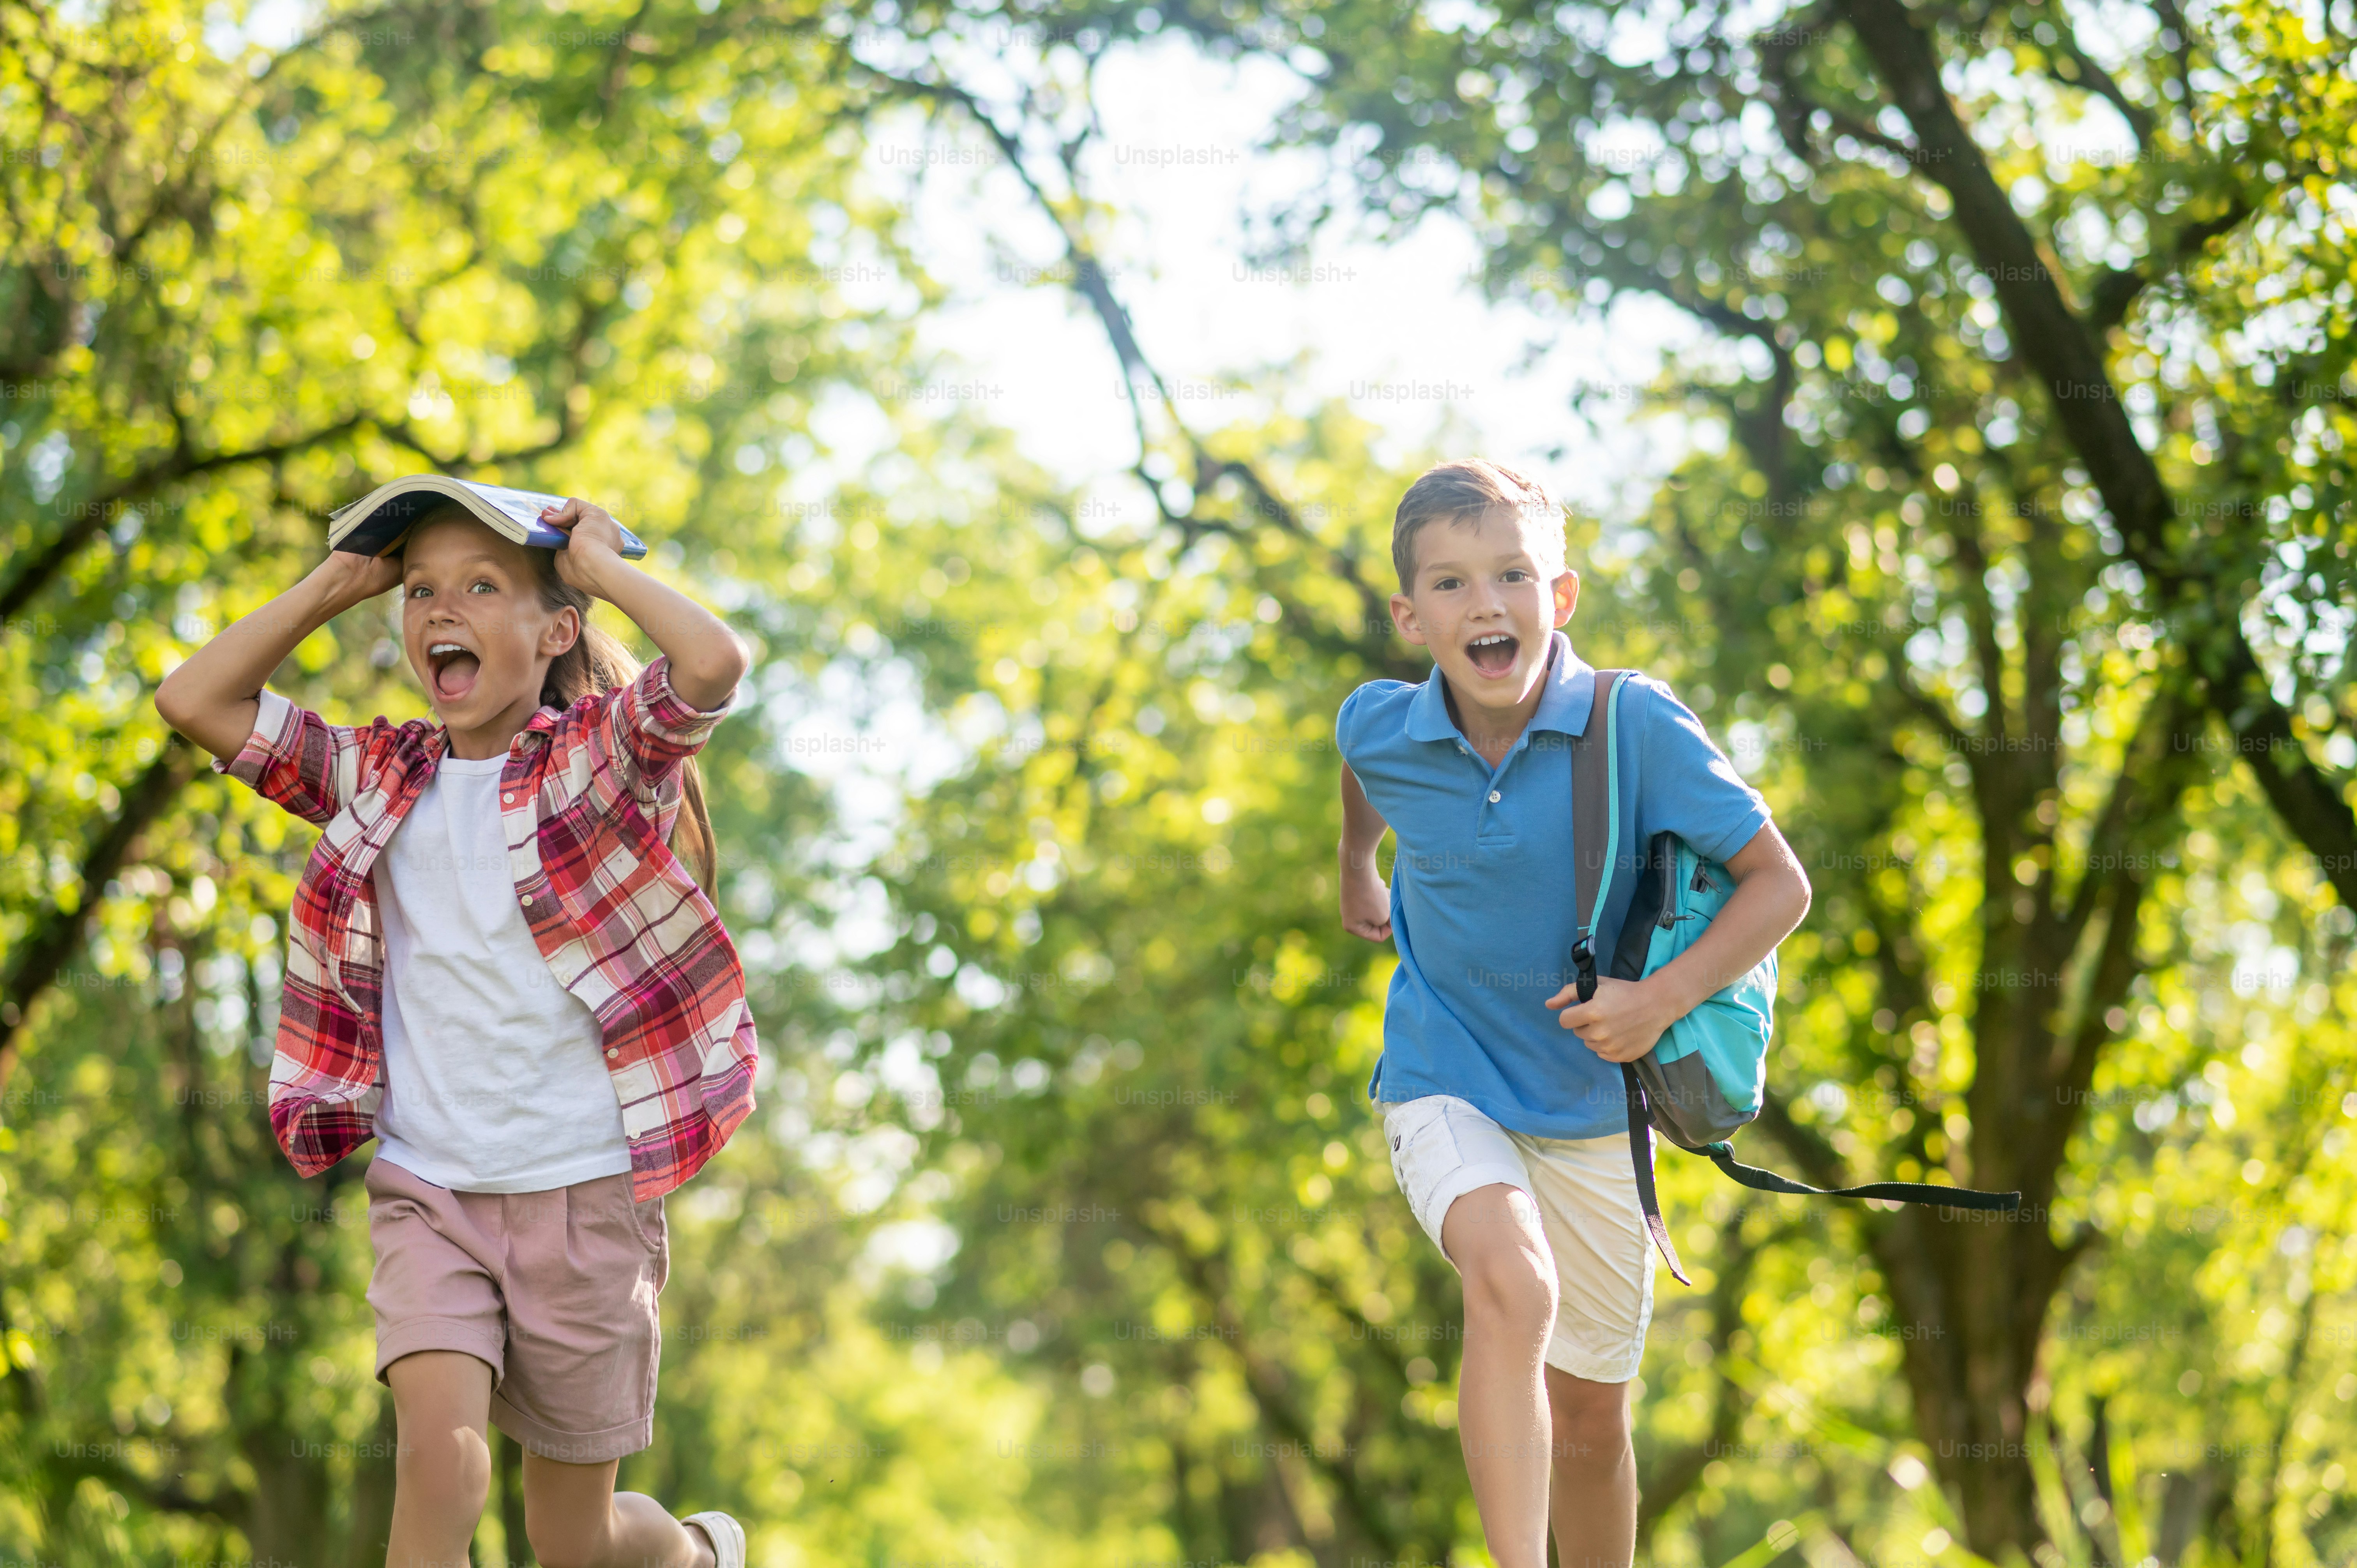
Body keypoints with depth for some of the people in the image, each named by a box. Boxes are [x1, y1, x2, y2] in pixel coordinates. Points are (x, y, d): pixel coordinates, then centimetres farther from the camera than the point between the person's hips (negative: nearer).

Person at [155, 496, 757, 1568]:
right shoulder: (375, 779, 7)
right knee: (441, 1449, -23)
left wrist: (601, 564, -9)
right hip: (427, 1190, 2)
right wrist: (337, 584, 3)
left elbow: (714, 663, -24)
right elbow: (193, 701, 3)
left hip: (585, 1192, -2)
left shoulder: (602, 757, -4)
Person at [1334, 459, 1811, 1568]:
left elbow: (1778, 883, -13)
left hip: (1595, 1103, 1)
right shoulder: (1377, 731, -11)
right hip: (1446, 1087, -1)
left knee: (1590, 1419, 12)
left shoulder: (1638, 728, -18)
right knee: (1514, 1284, -33)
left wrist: (1666, 998, -25)